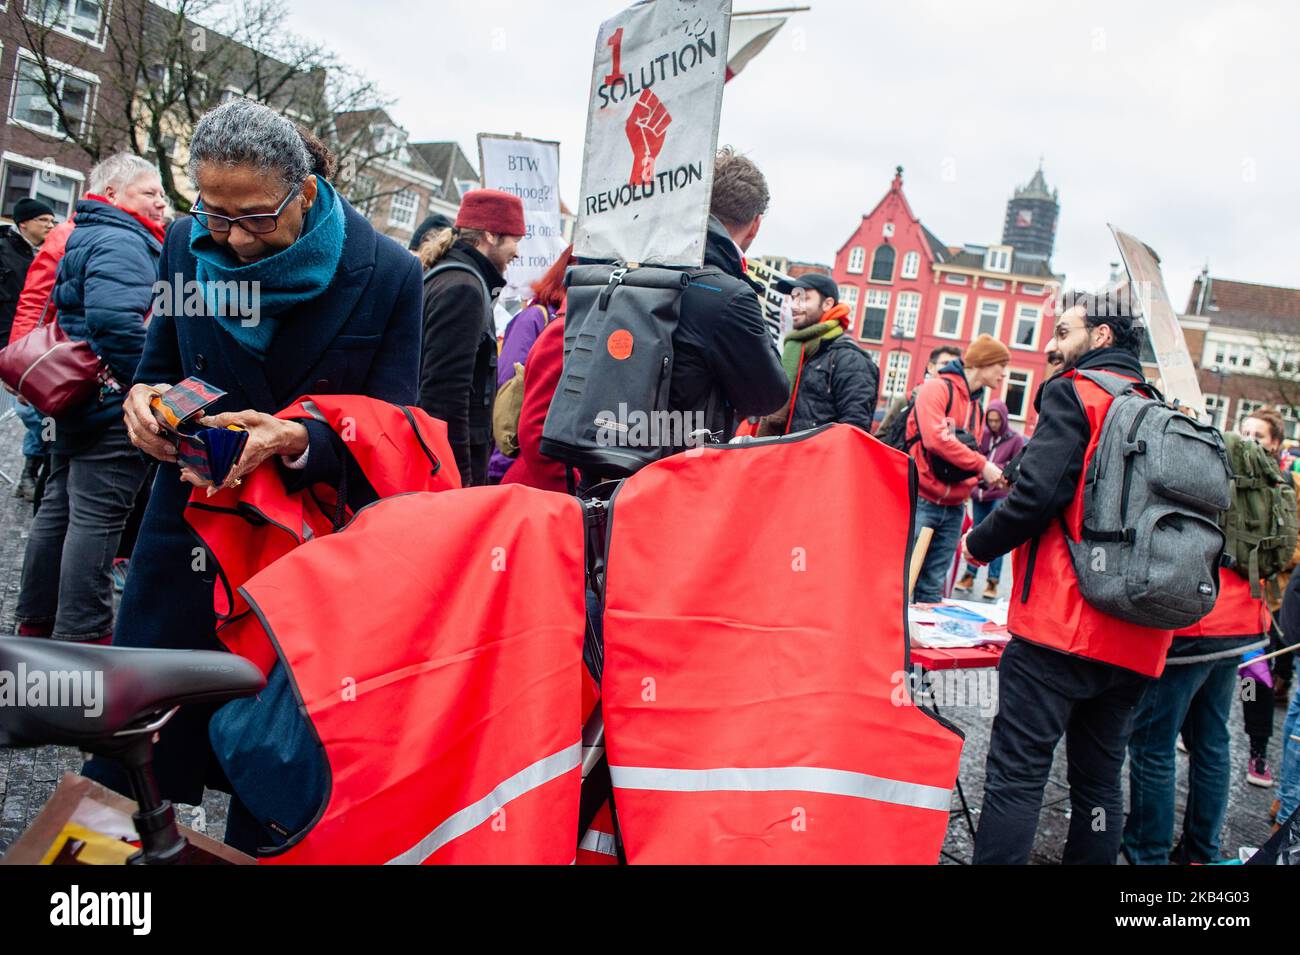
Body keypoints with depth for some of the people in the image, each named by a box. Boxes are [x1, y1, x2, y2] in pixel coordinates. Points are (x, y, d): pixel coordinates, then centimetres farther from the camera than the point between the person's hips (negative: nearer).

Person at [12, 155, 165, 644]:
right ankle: (81, 635, -1)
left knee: (59, 507, 16)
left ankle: (35, 623, 27)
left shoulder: (85, 237, 19)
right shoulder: (123, 242, -15)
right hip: (114, 402, -11)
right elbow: (116, 320, -30)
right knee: (96, 516, -7)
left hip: (78, 398, 11)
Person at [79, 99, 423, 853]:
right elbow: (158, 367, 12)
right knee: (126, 769, 10)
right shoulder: (186, 246, -1)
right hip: (190, 534, 3)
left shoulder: (389, 275, -11)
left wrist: (299, 441, -29)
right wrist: (146, 402, -12)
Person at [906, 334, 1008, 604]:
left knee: (932, 589, 6)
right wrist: (982, 464, -14)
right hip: (921, 501, -7)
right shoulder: (936, 388, -5)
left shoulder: (977, 406, 18)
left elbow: (971, 454, 16)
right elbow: (935, 439, -18)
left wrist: (1000, 476, -2)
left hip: (953, 509, 7)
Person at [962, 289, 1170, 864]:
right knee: (1100, 778, 15)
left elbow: (1038, 493, -16)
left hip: (1062, 625, -7)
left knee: (1016, 774, -3)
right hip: (1137, 643, 7)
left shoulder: (1073, 392, -5)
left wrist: (980, 545, -2)